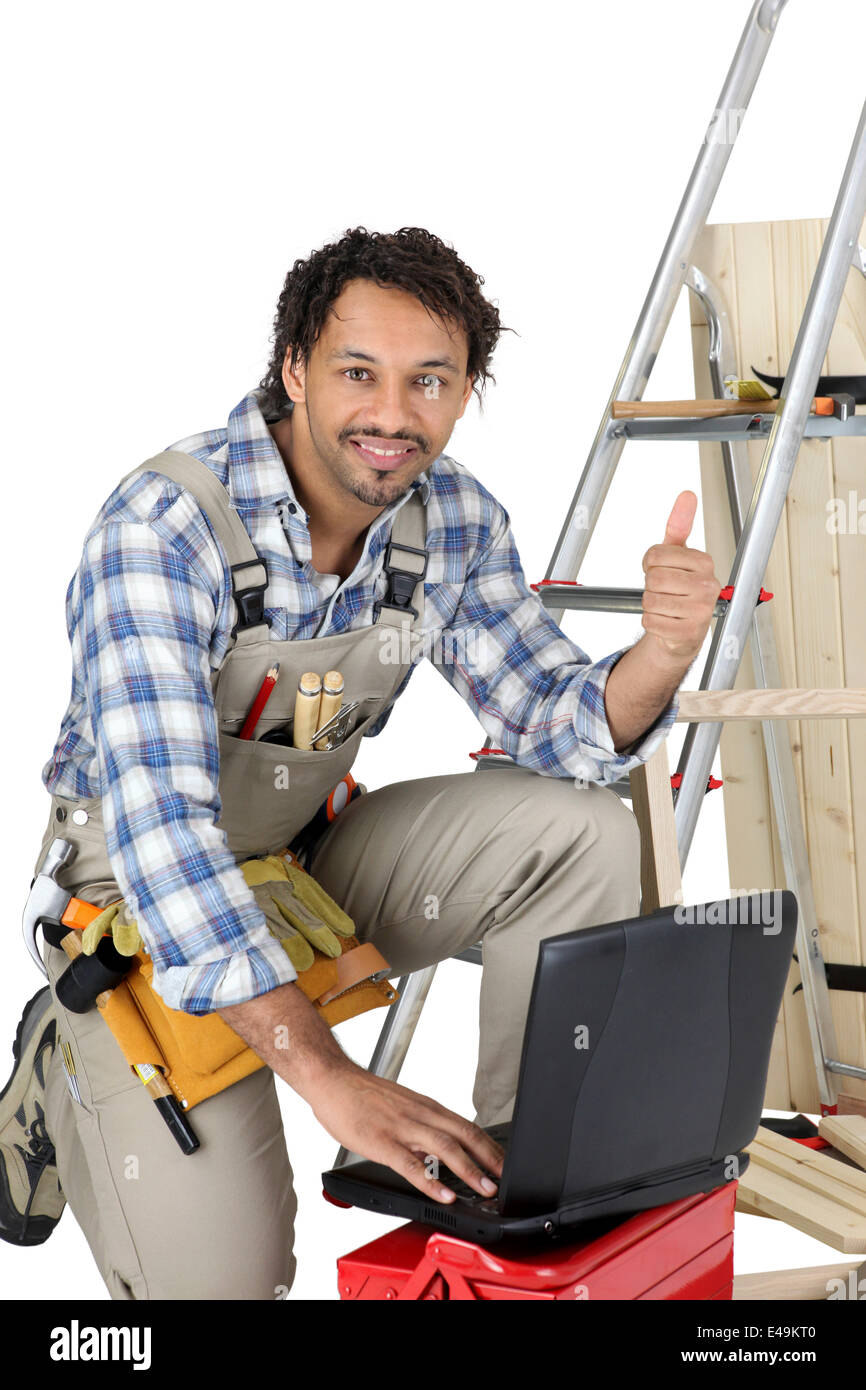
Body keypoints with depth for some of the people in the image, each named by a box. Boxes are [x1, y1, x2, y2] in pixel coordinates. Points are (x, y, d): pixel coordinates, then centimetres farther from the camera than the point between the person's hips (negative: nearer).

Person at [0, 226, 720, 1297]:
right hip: (142, 894, -5)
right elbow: (159, 817, -37)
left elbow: (561, 730, -5)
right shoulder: (163, 525, -29)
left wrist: (660, 654, -30)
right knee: (218, 1274, -15)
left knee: (580, 833, -17)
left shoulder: (455, 520, -10)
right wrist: (325, 1074, -44)